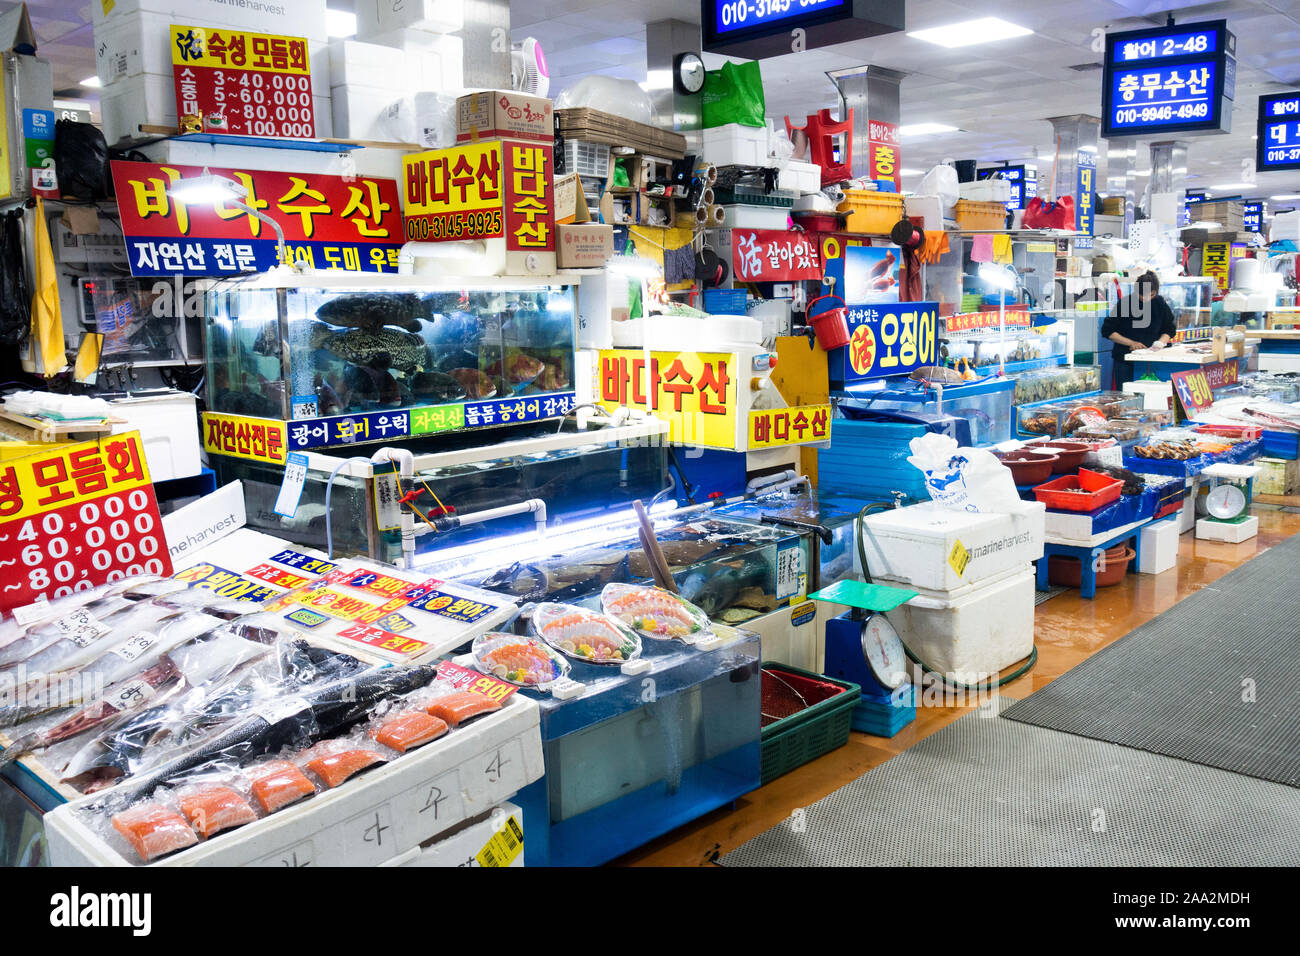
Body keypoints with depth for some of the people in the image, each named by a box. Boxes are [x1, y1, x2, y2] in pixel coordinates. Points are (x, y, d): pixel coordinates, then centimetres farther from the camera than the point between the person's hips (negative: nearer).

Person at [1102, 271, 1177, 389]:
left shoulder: (1159, 303, 1)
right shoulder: (1125, 303, -6)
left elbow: (1170, 329, 13)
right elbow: (1107, 331, -3)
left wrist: (1161, 342, -8)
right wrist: (1131, 343, -10)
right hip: (1124, 359, -2)